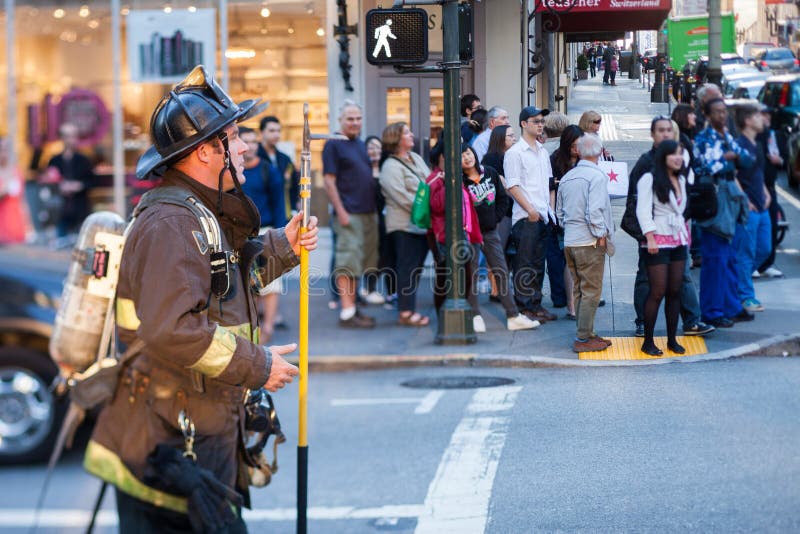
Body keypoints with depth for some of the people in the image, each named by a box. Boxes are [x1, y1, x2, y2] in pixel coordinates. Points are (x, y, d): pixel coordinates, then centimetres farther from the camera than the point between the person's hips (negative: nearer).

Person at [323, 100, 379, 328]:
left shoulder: (361, 145, 18)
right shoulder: (334, 145, -5)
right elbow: (329, 181, -11)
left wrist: (375, 207, 17)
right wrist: (341, 211, -17)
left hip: (368, 213, 8)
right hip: (349, 214, -8)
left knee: (357, 264, 11)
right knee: (347, 262, -9)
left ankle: (352, 308, 18)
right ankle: (347, 313, -8)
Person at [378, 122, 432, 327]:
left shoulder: (416, 158, 16)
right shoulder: (391, 167, -11)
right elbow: (403, 198, -18)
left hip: (421, 223, 8)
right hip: (405, 225, -8)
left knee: (416, 268, 11)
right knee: (408, 268, -5)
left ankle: (409, 309, 18)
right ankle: (405, 312, -1)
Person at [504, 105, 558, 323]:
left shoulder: (542, 151, 17)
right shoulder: (515, 152, -7)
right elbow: (513, 186, -12)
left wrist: (550, 208, 12)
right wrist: (530, 209, -18)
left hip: (544, 215, 8)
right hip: (526, 216, -8)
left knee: (538, 263, 12)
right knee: (525, 265, -5)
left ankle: (536, 304, 18)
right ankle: (524, 307, -1)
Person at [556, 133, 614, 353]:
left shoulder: (566, 178, 11)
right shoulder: (596, 176, -12)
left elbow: (559, 211, 18)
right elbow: (594, 211, -20)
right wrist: (601, 234, -10)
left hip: (570, 242, 8)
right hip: (589, 242, -8)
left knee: (579, 290, 13)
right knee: (591, 291, -3)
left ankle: (586, 334, 19)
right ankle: (583, 338, -4)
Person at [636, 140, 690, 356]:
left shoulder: (681, 180, 16)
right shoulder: (649, 179, -6)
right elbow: (643, 211, -12)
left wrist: (685, 234, 18)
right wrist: (650, 239, -20)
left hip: (679, 241, 7)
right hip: (658, 241, -7)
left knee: (675, 291, 5)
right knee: (658, 292, -8)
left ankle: (672, 339, 12)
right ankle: (648, 342, -2)